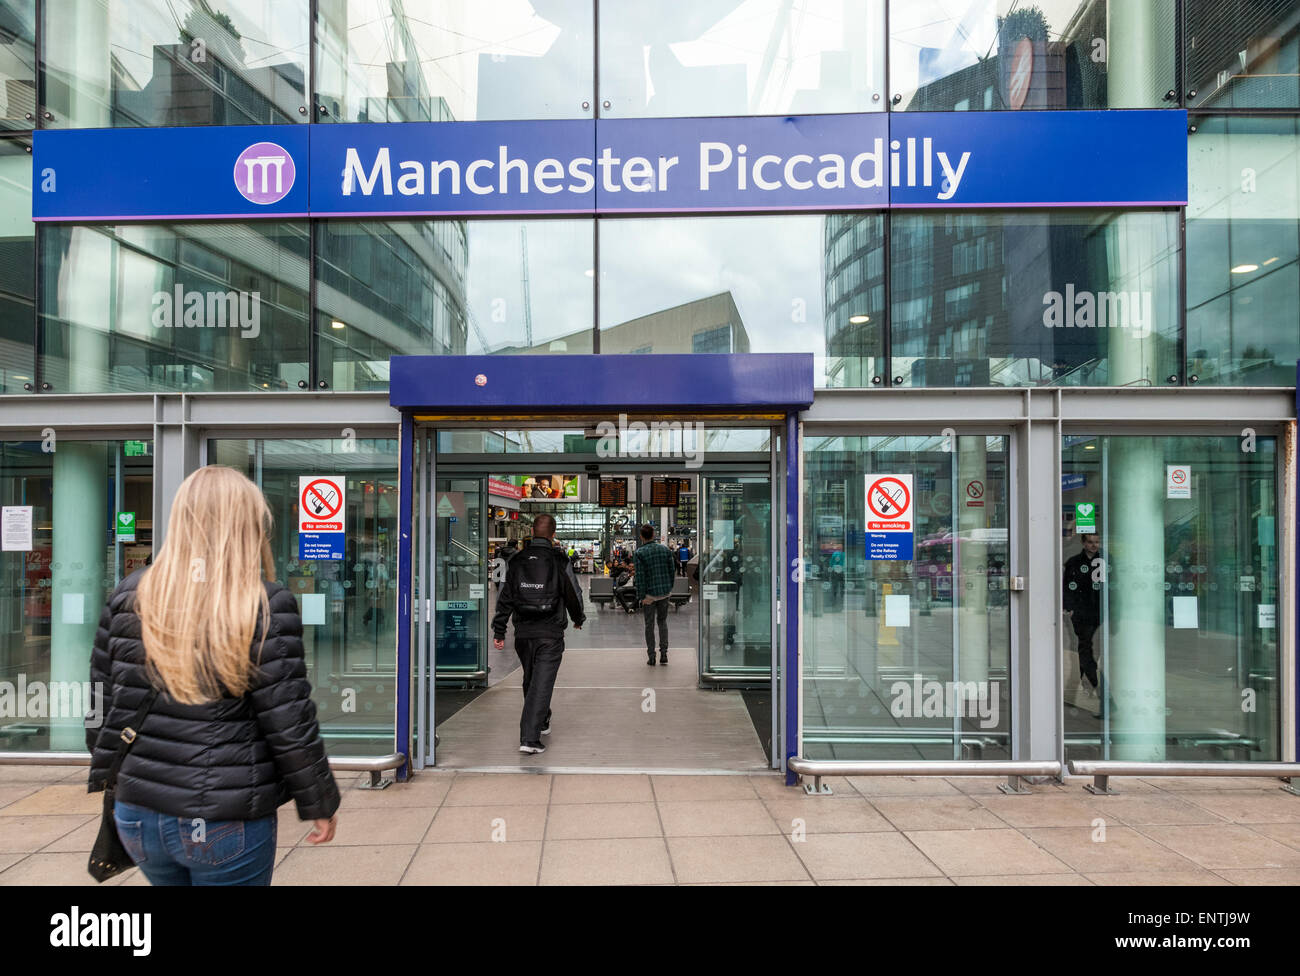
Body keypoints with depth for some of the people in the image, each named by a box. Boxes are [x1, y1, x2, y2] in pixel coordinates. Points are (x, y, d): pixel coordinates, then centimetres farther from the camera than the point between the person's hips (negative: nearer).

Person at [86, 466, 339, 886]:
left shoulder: (128, 596, -1)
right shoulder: (266, 606, -15)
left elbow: (101, 707, 5)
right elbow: (289, 726, -14)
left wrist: (109, 783, 19)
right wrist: (319, 803, -2)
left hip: (137, 817, 5)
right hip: (228, 822, -5)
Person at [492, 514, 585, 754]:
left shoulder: (516, 561, 3)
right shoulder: (559, 561, -8)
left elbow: (505, 599, 4)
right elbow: (573, 595, -1)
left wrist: (499, 632, 9)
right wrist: (578, 619, 18)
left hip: (523, 633, 4)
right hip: (550, 634, -4)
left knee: (530, 680, 21)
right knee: (542, 683, -4)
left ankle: (541, 722, 39)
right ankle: (530, 738, -10)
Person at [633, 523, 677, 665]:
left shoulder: (639, 553, -10)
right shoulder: (665, 549, 2)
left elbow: (639, 576, -13)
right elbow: (672, 570, 5)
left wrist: (640, 596, -9)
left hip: (649, 593, -3)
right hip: (664, 591, 3)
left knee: (649, 624, 7)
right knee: (662, 621, 16)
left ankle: (651, 656, 8)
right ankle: (664, 653, 11)